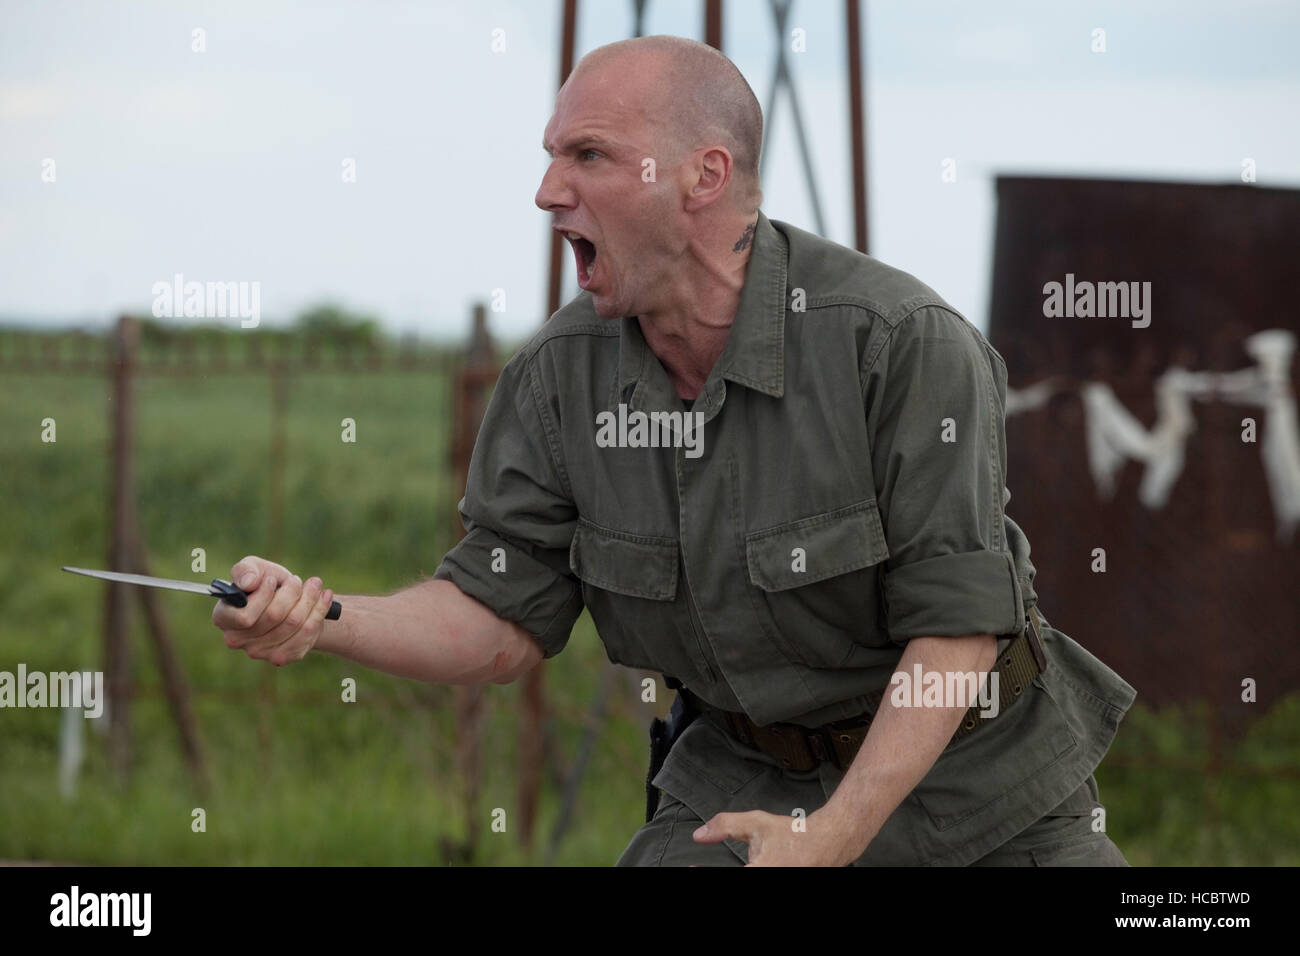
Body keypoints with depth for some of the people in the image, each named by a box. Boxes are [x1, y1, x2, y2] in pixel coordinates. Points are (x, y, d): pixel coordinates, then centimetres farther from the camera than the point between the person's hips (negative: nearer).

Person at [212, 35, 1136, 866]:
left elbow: (957, 623, -22)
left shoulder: (905, 341, -23)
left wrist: (835, 833, -31)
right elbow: (504, 618, -6)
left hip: (972, 774, -3)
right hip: (741, 772, 3)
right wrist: (323, 619, -25)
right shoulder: (559, 375, -8)